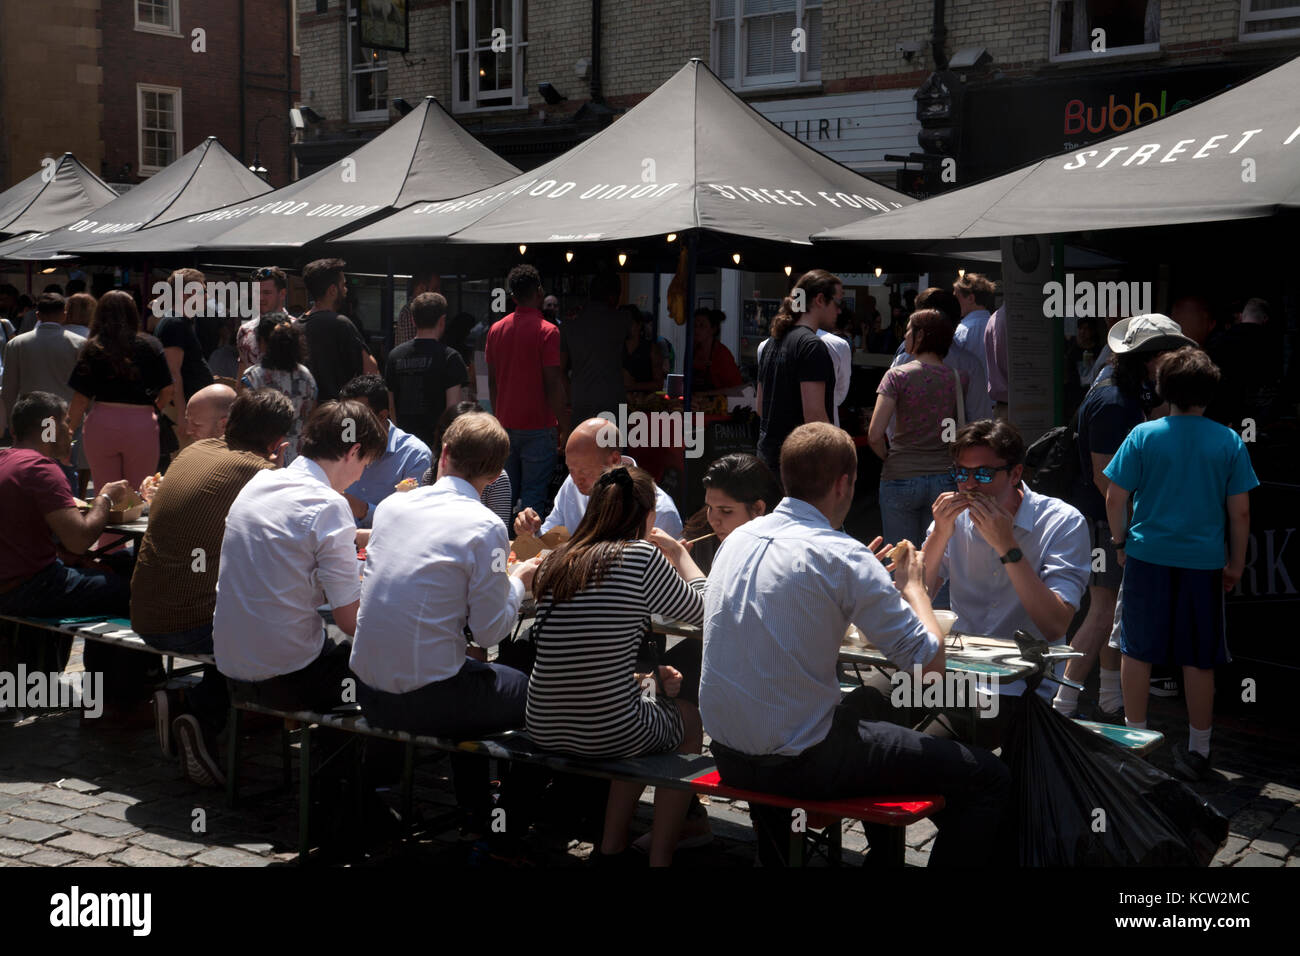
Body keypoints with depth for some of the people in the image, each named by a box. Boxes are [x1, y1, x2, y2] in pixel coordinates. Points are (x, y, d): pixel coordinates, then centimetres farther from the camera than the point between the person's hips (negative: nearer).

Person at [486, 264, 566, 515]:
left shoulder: (496, 330, 7)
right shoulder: (547, 331, -11)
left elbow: (492, 380, 11)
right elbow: (553, 383, -13)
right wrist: (564, 425, -6)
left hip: (505, 426, 5)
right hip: (538, 427, -5)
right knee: (534, 496, -3)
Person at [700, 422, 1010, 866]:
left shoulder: (739, 538, 4)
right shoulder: (841, 555, -17)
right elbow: (930, 659, -14)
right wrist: (912, 584, 4)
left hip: (727, 754, 8)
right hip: (797, 764, -8)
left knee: (871, 702, 36)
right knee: (989, 779, 2)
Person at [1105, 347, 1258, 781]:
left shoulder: (1143, 436, -5)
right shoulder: (1229, 442, -4)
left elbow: (1114, 499, -4)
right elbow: (1240, 512, -1)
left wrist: (1122, 541, 12)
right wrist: (1236, 564, 10)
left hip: (1147, 557, 0)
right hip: (1203, 563, 0)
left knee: (1138, 652, 12)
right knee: (1199, 661, 9)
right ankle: (1198, 752, 16)